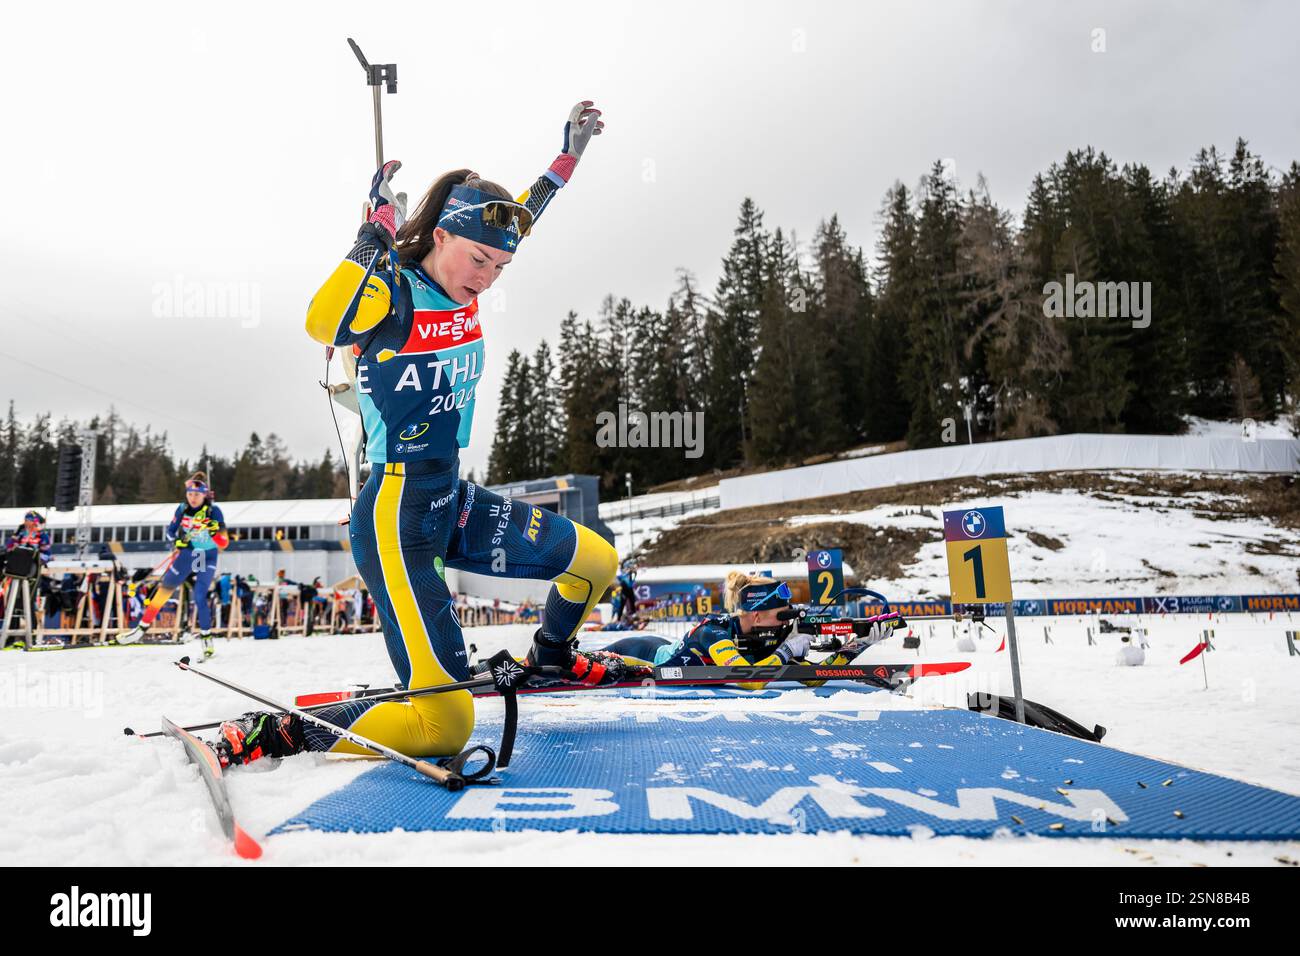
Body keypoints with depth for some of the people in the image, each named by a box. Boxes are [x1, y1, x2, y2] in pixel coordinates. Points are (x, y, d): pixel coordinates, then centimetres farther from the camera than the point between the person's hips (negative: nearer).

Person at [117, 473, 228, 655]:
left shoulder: (213, 511, -18)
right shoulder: (183, 508, -8)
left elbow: (224, 543, -22)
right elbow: (171, 531, 6)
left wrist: (215, 531, -42)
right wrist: (178, 540, -14)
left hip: (207, 558, -4)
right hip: (186, 554, 4)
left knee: (199, 598, -12)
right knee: (164, 588, 7)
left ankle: (207, 637, 3)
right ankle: (143, 627, 21)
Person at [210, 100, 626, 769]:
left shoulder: (460, 288, 5)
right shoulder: (390, 294, -15)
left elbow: (520, 217, 21)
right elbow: (321, 325, -35)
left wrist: (571, 151, 26)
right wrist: (377, 233, -30)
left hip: (455, 508, 9)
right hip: (396, 524, -8)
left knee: (596, 562, 16)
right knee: (445, 725, -16)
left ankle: (551, 655, 45)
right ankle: (269, 737, -2)